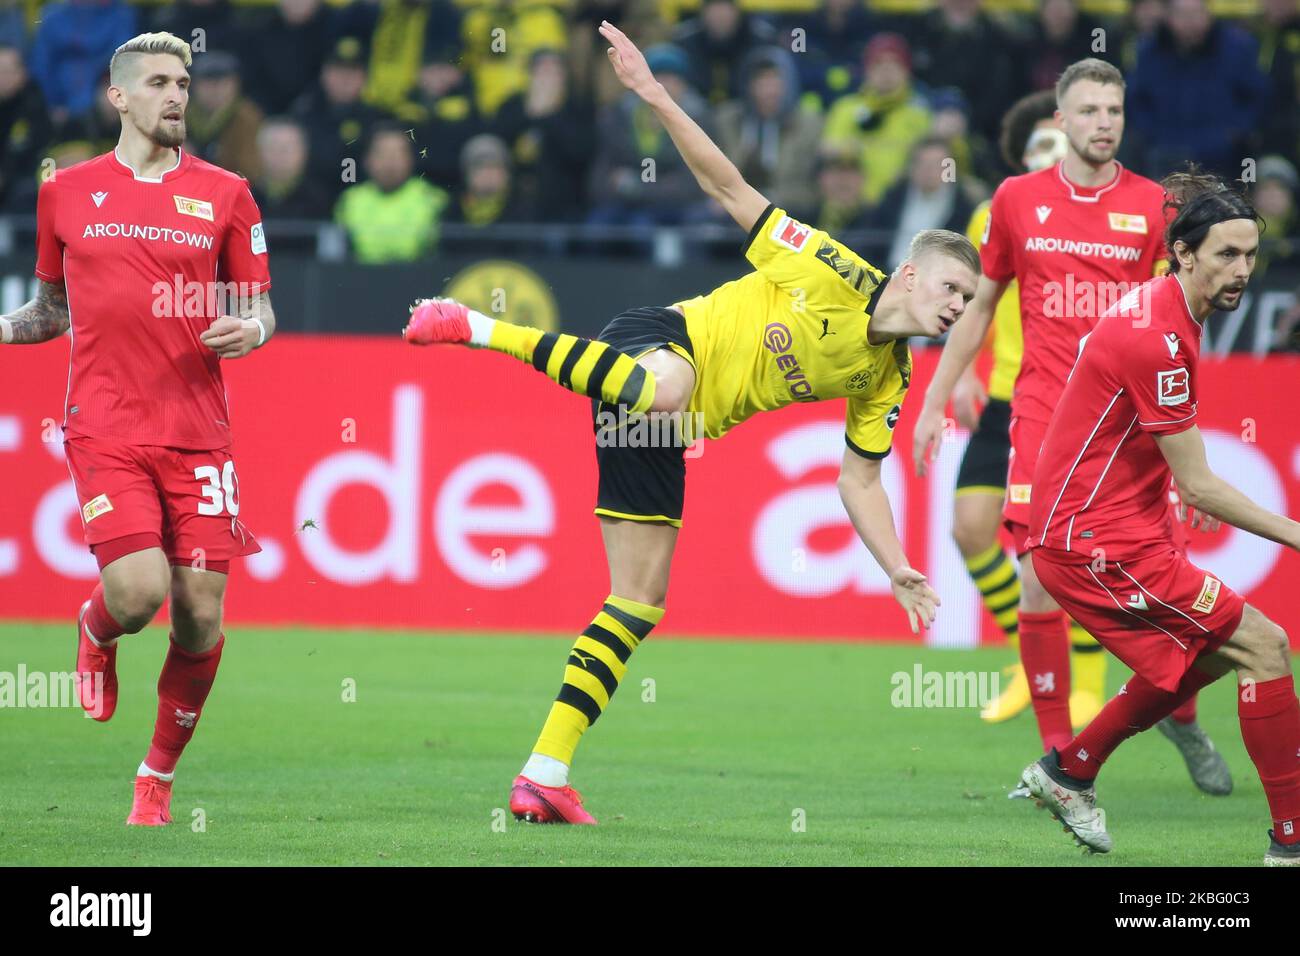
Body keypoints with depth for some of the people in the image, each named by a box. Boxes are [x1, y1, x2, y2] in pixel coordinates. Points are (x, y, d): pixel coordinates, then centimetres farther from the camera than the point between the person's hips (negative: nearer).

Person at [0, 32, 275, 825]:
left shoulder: (224, 194, 6)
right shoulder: (67, 192, 8)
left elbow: (258, 307, 10)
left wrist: (251, 330, -12)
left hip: (197, 430, 1)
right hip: (105, 427, -1)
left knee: (200, 613, -3)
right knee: (138, 591, -19)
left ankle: (159, 775, 17)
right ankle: (97, 633, 20)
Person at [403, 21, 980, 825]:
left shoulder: (887, 381, 9)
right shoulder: (836, 270, -8)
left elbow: (860, 481, 16)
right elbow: (731, 190, -6)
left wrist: (899, 572, 4)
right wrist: (658, 99, -15)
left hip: (665, 435, 7)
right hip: (658, 344, -7)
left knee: (641, 601, 0)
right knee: (664, 389, -46)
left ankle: (545, 775, 4)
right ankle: (478, 327, -27)